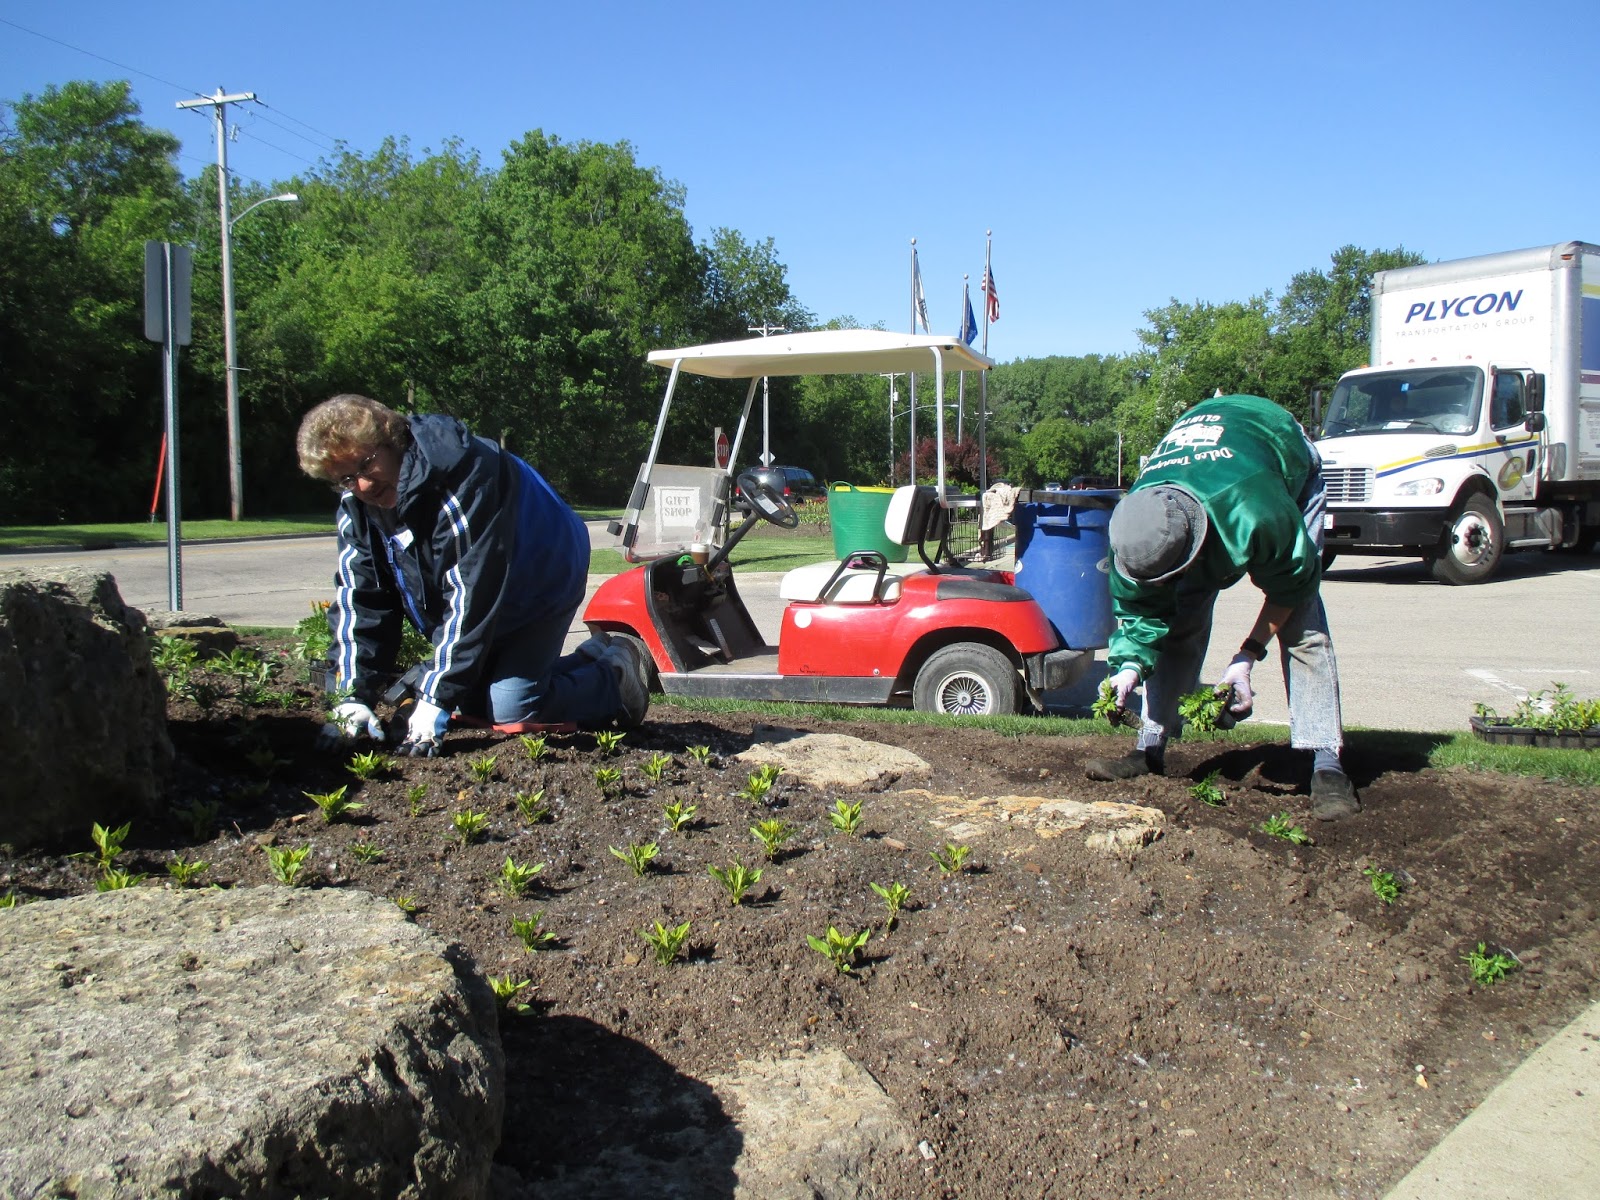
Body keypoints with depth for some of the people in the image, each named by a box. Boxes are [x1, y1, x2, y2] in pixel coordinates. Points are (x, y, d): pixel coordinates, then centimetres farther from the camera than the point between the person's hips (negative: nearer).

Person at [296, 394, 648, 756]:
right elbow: (358, 600, -10)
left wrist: (435, 701, -36)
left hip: (541, 586, -8)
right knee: (471, 703, 10)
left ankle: (616, 673, 7)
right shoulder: (355, 506, -11)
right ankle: (593, 658, 24)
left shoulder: (460, 476, -36)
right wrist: (354, 695, -22)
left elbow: (470, 596, -37)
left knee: (510, 710, -17)